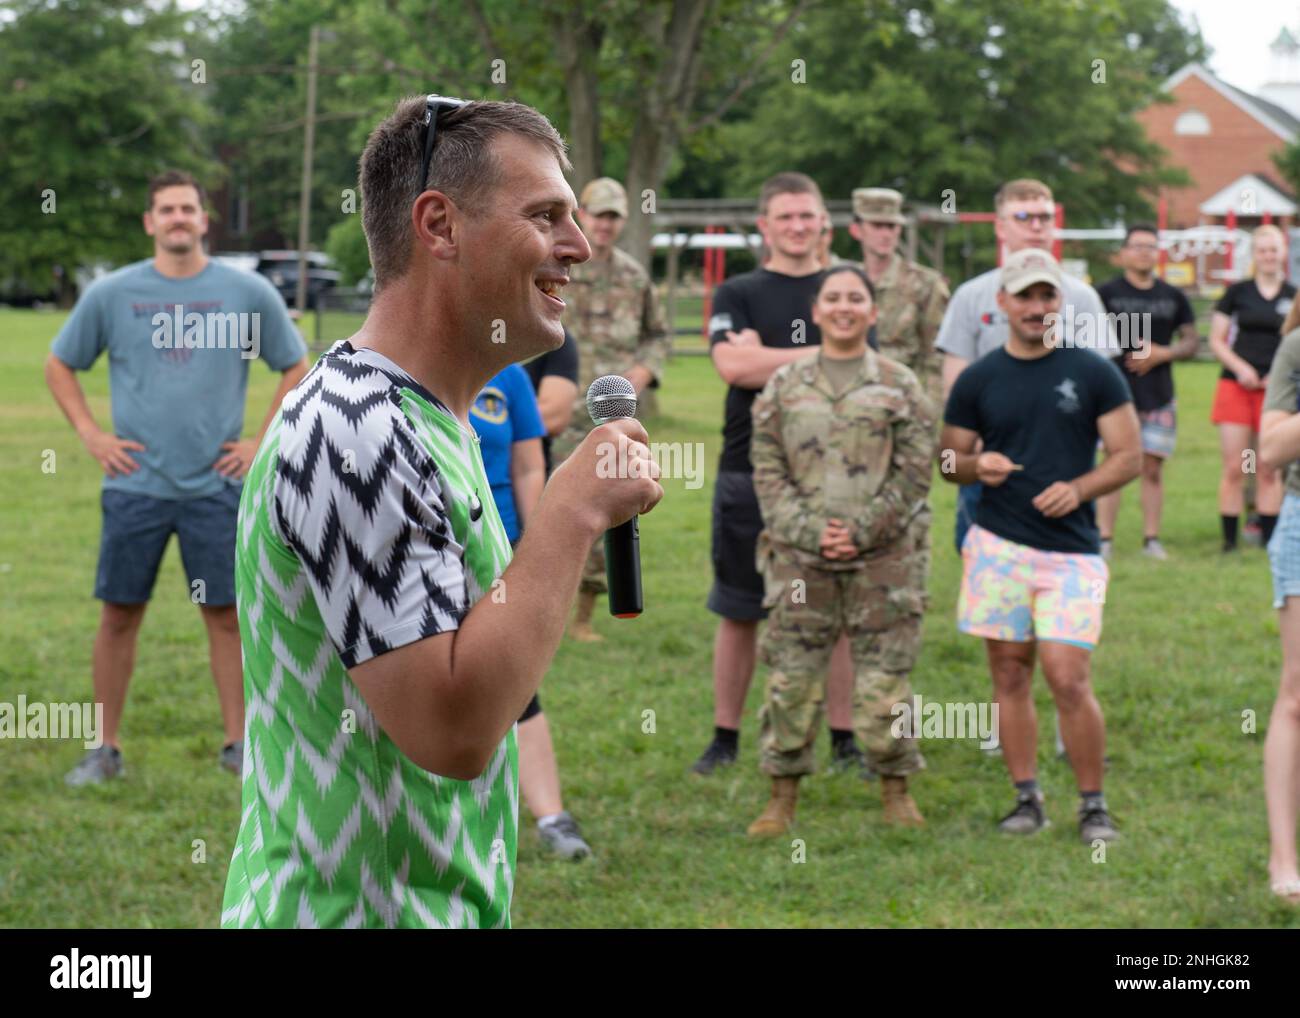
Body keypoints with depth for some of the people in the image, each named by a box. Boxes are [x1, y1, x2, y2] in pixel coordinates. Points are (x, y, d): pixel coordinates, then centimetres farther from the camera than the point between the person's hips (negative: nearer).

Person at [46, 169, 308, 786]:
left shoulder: (248, 293, 1)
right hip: (134, 485, 1)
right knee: (119, 614, 3)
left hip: (216, 485, 0)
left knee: (226, 615, 2)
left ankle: (237, 742, 12)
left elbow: (296, 369, 11)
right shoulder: (111, 294, 2)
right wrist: (90, 435, 3)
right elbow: (59, 366, 13)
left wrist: (263, 441, 3)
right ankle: (107, 748, 12)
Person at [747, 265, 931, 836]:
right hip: (800, 558, 1)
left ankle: (895, 791, 17)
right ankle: (782, 798, 12)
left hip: (880, 557, -1)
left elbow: (914, 472, 1)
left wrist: (863, 530, -9)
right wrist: (810, 531, -8)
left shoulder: (900, 387, 6)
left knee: (883, 681, 1)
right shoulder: (784, 387, 8)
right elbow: (768, 471, 5)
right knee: (790, 679, 2)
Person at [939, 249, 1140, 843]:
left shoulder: (1093, 374, 2)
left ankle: (1093, 806, 5)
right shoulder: (978, 380, 8)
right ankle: (1027, 799, 16)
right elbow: (949, 458, 14)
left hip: (1071, 550, -2)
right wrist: (978, 466, -9)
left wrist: (1079, 488, -14)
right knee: (1010, 675, 5)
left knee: (1069, 679, -9)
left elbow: (1128, 457, 3)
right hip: (997, 546, 2)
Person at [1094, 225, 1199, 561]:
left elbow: (1191, 341, 12)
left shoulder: (1173, 297, 10)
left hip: (1159, 397, 3)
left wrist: (1163, 353, -7)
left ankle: (1151, 539, 12)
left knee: (1152, 469, 5)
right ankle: (1104, 539, 1)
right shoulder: (1106, 293, 0)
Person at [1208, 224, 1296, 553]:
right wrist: (1240, 367, -9)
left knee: (1269, 471, 4)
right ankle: (1229, 540, 3)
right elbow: (1216, 341, 6)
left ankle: (1269, 539, 9)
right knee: (1234, 468, -2)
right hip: (1236, 386, 0)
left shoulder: (1293, 297, 5)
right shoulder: (1238, 292, 5)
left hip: (1275, 389, 0)